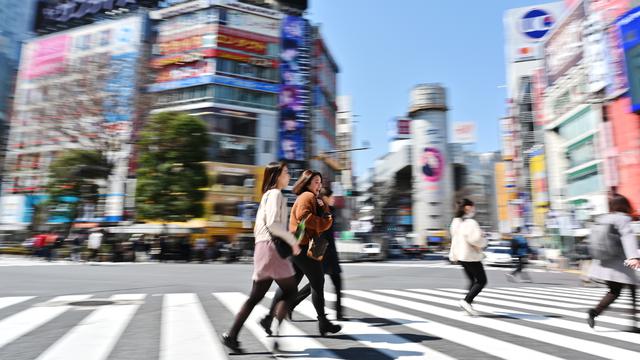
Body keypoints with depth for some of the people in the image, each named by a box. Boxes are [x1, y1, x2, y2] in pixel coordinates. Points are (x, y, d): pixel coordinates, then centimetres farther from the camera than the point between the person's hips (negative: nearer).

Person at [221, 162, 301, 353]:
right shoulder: (275, 194, -7)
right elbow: (273, 223, -21)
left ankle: (231, 335, 10)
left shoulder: (267, 195, 22)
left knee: (256, 296, 10)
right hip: (272, 247, -9)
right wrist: (292, 240, -13)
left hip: (263, 247, 9)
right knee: (290, 290, 1)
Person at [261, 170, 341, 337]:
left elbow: (325, 218, 21)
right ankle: (323, 322, 12)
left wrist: (323, 207, 3)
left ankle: (269, 318, 10)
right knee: (318, 283, 1)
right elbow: (304, 216, -25)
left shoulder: (313, 198, 24)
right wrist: (323, 222, -15)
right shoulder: (307, 196, -8)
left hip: (297, 247, 10)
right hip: (304, 246, -10)